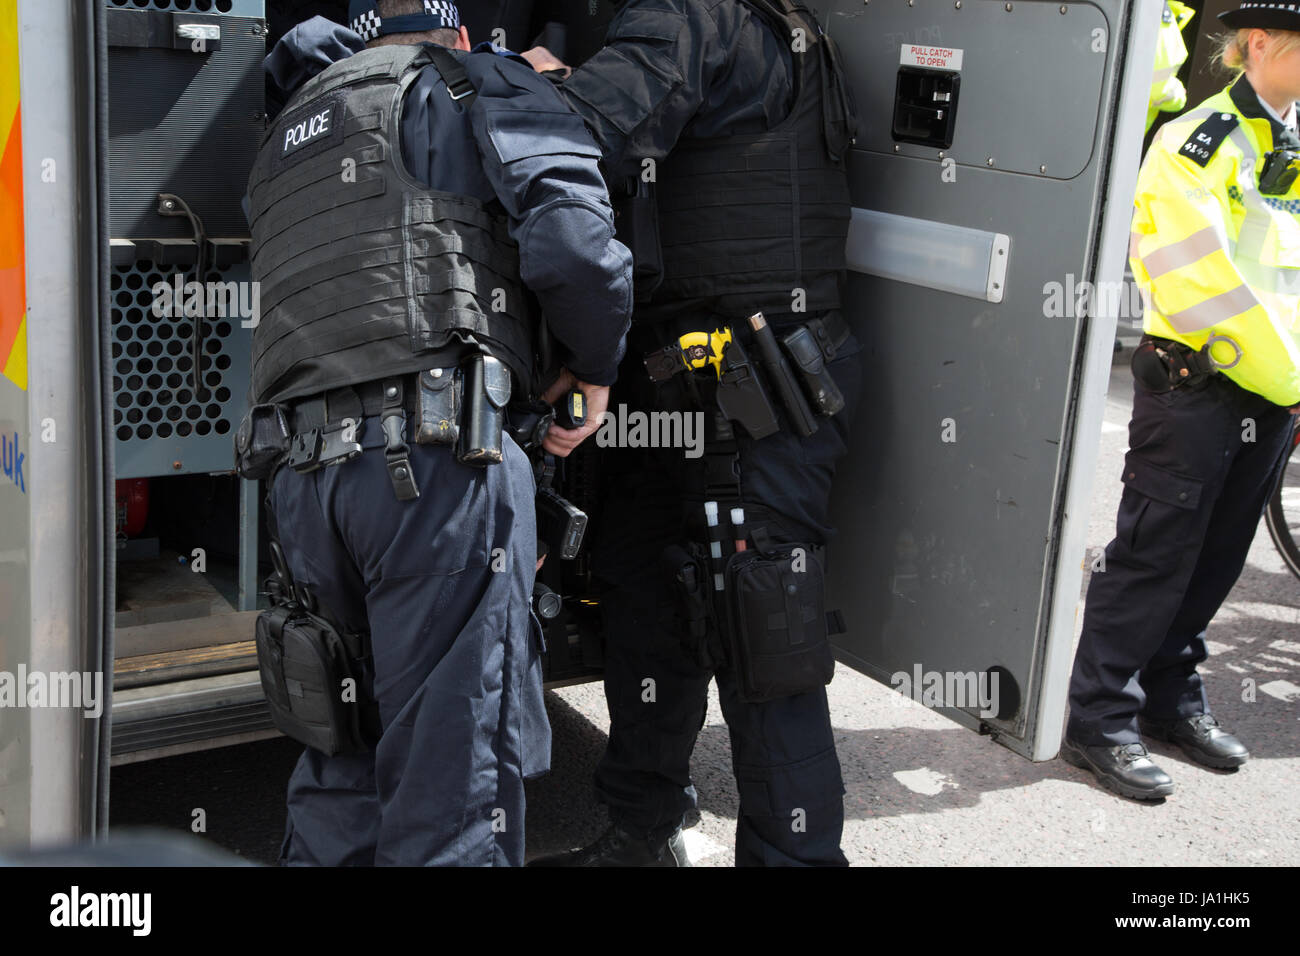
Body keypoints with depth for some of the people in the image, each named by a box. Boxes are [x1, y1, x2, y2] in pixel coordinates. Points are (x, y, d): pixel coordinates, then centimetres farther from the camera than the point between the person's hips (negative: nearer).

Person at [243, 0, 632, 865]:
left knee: (345, 757, 18)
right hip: (434, 461, -7)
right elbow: (575, 242, -6)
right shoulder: (475, 83, 8)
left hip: (307, 471, 7)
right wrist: (595, 368, 7)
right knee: (455, 770, -4)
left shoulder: (292, 133, 32)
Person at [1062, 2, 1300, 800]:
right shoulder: (1197, 145, -11)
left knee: (1215, 558, 14)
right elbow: (1207, 289, -18)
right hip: (1192, 386, -6)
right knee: (1154, 556, -2)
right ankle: (1099, 721, 7)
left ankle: (1172, 698, 29)